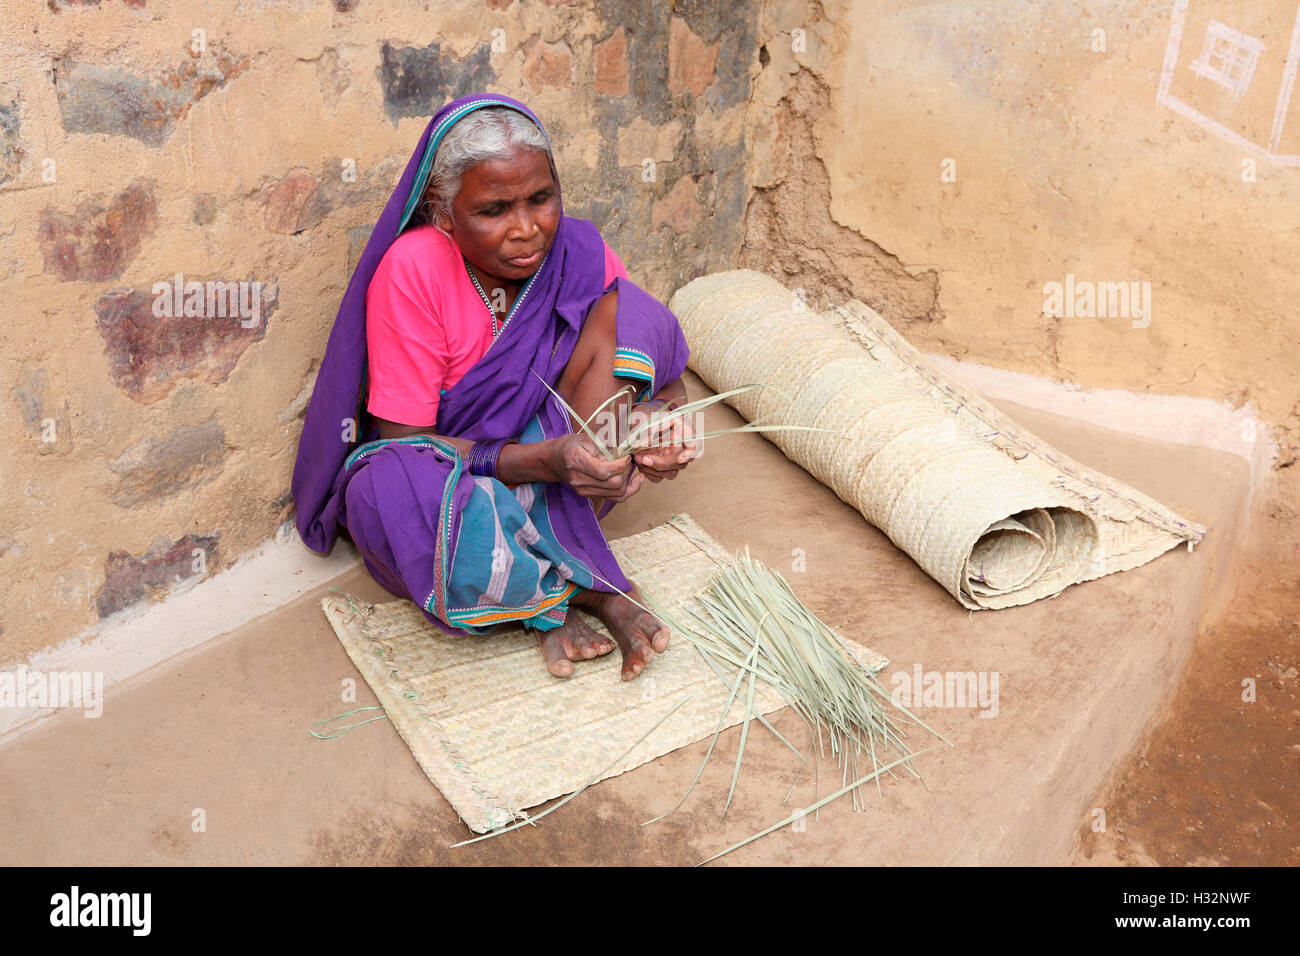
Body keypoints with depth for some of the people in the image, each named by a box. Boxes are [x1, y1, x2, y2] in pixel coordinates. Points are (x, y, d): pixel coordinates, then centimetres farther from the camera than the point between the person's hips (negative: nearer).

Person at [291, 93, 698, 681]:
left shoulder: (578, 252, -10)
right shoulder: (412, 270, -21)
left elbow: (665, 376, -5)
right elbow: (401, 439, -22)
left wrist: (655, 419, -31)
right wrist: (543, 460, -37)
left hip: (543, 456, 4)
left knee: (623, 312, -19)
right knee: (392, 493, -40)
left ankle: (550, 601, -22)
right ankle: (588, 586, -15)